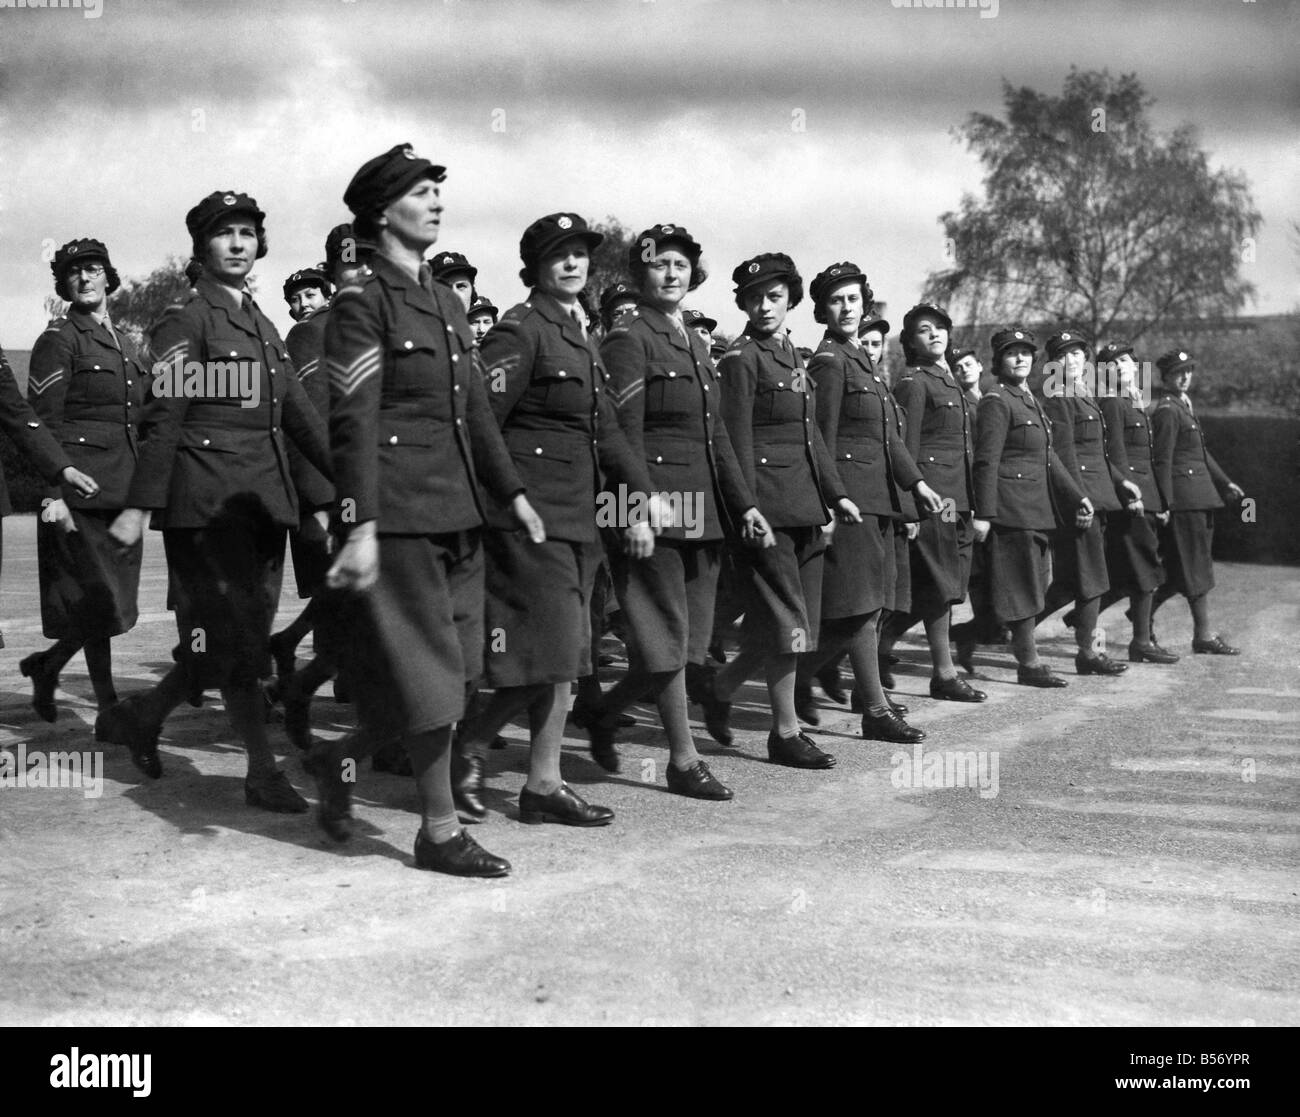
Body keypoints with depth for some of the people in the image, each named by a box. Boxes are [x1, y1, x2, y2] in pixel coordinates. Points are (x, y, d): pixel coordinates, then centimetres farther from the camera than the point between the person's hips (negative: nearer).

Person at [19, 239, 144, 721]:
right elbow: (41, 423, -10)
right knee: (99, 599, -6)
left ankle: (45, 667, 25)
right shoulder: (58, 339, -4)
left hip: (124, 491, 7)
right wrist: (51, 495, -18)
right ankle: (108, 706, 4)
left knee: (116, 602, 7)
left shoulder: (124, 343, 19)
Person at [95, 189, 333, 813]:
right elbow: (161, 421, -11)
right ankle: (263, 772, 2)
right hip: (208, 502, -8)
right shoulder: (186, 324, -4)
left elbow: (297, 414, 18)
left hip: (264, 500, 8)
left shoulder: (263, 328, 18)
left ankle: (140, 716, 26)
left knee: (234, 638, 9)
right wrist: (138, 506, -16)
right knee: (235, 637, -5)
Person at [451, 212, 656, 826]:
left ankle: (545, 785, 14)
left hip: (575, 516, 9)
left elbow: (604, 428, 18)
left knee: (562, 659, 8)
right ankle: (467, 748, 9)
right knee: (551, 657, -9)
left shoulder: (578, 334, 18)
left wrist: (640, 499, 11)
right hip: (531, 513, -9)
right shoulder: (519, 330, -9)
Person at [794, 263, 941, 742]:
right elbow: (822, 439, -13)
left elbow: (886, 433, 20)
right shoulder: (829, 362, -9)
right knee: (861, 606, -7)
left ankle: (799, 675, 16)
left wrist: (916, 481, 12)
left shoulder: (861, 361, 20)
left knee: (869, 607, 9)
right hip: (850, 496, -10)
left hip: (876, 497, 10)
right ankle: (876, 711, 2)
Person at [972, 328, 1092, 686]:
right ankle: (1029, 663, 1)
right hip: (1012, 508, -9)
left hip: (1035, 509, 9)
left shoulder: (1030, 401, 18)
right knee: (1023, 586, -5)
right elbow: (986, 463, -16)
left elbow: (1048, 457, 21)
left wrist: (1077, 496, 17)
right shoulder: (996, 403, -10)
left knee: (1032, 586, 11)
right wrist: (984, 515, -20)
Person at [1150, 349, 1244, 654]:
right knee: (1196, 568, -4)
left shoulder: (1184, 406, 17)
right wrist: (1166, 504, -19)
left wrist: (1224, 482, 18)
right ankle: (1203, 636, 1)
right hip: (1185, 498, -10)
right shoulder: (1167, 411, -12)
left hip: (1198, 497, 10)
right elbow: (1163, 461, -16)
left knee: (1185, 568, 11)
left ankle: (1146, 610, 22)